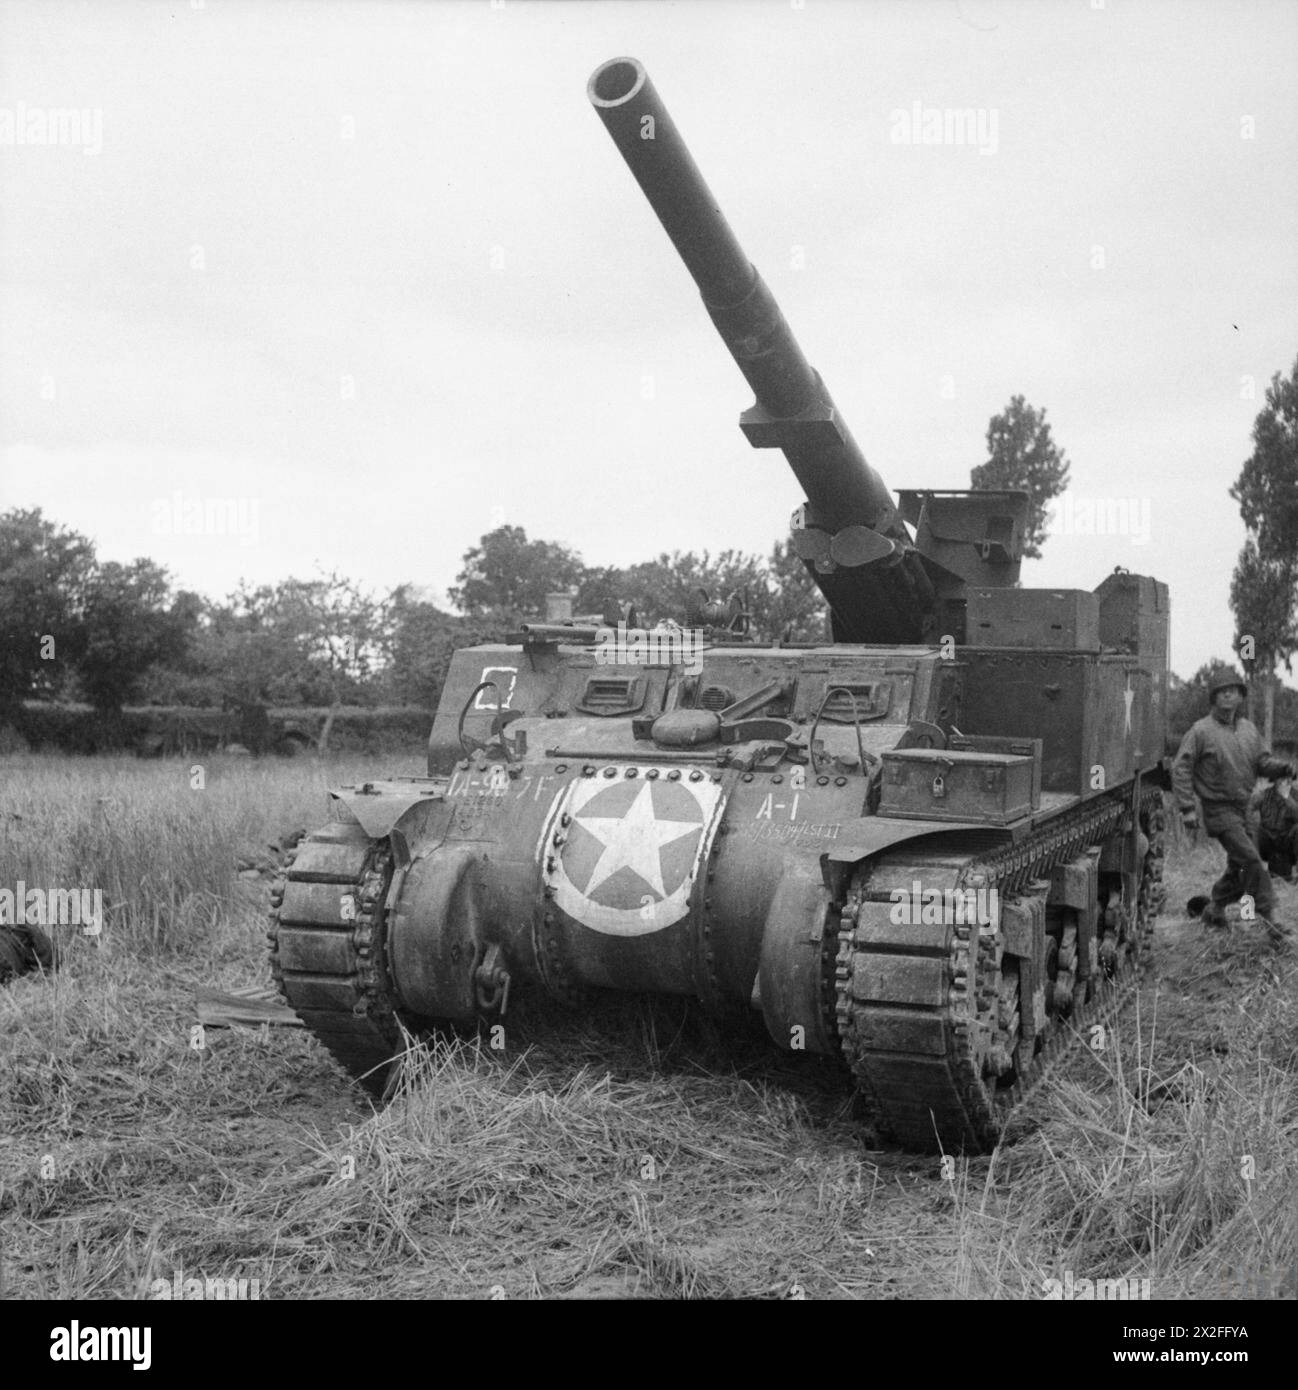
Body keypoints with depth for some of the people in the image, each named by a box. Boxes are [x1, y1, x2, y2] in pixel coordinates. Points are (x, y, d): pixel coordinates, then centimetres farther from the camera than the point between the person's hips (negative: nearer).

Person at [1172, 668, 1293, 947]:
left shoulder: (1249, 729, 9)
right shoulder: (1201, 731, -11)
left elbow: (1262, 761, 12)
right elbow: (1180, 769, -11)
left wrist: (1283, 768, -12)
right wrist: (1187, 808, -16)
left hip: (1244, 807, 7)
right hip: (1219, 810, -7)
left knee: (1239, 866, 11)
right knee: (1251, 861, -14)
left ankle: (1214, 910, 30)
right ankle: (1270, 919, -10)